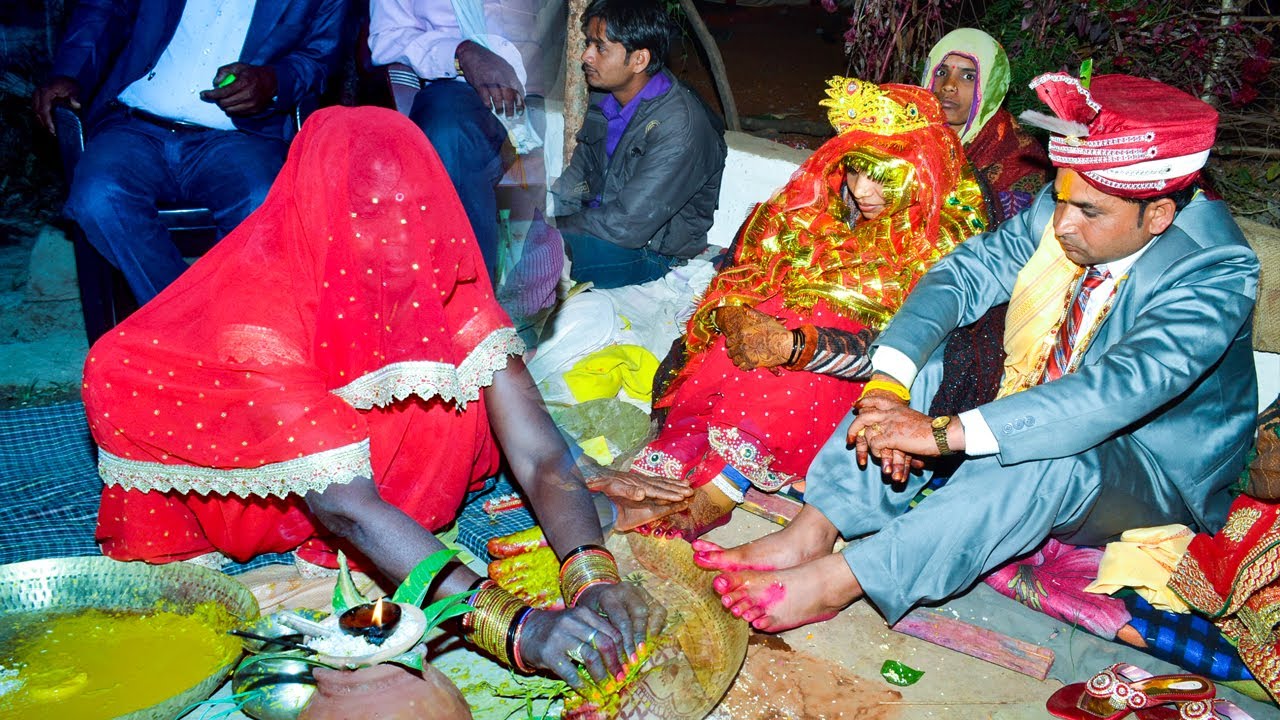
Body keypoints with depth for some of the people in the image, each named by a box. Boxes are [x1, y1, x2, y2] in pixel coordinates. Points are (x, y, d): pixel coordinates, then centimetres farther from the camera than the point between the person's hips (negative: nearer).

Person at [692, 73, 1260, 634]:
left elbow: (1123, 388, -39)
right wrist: (887, 386, -30)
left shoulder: (1217, 273, -26)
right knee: (926, 364, -16)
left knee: (1044, 457, -38)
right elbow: (966, 270, -12)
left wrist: (945, 432, -46)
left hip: (1155, 478, -6)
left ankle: (833, 583, -37)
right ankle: (809, 535, -24)